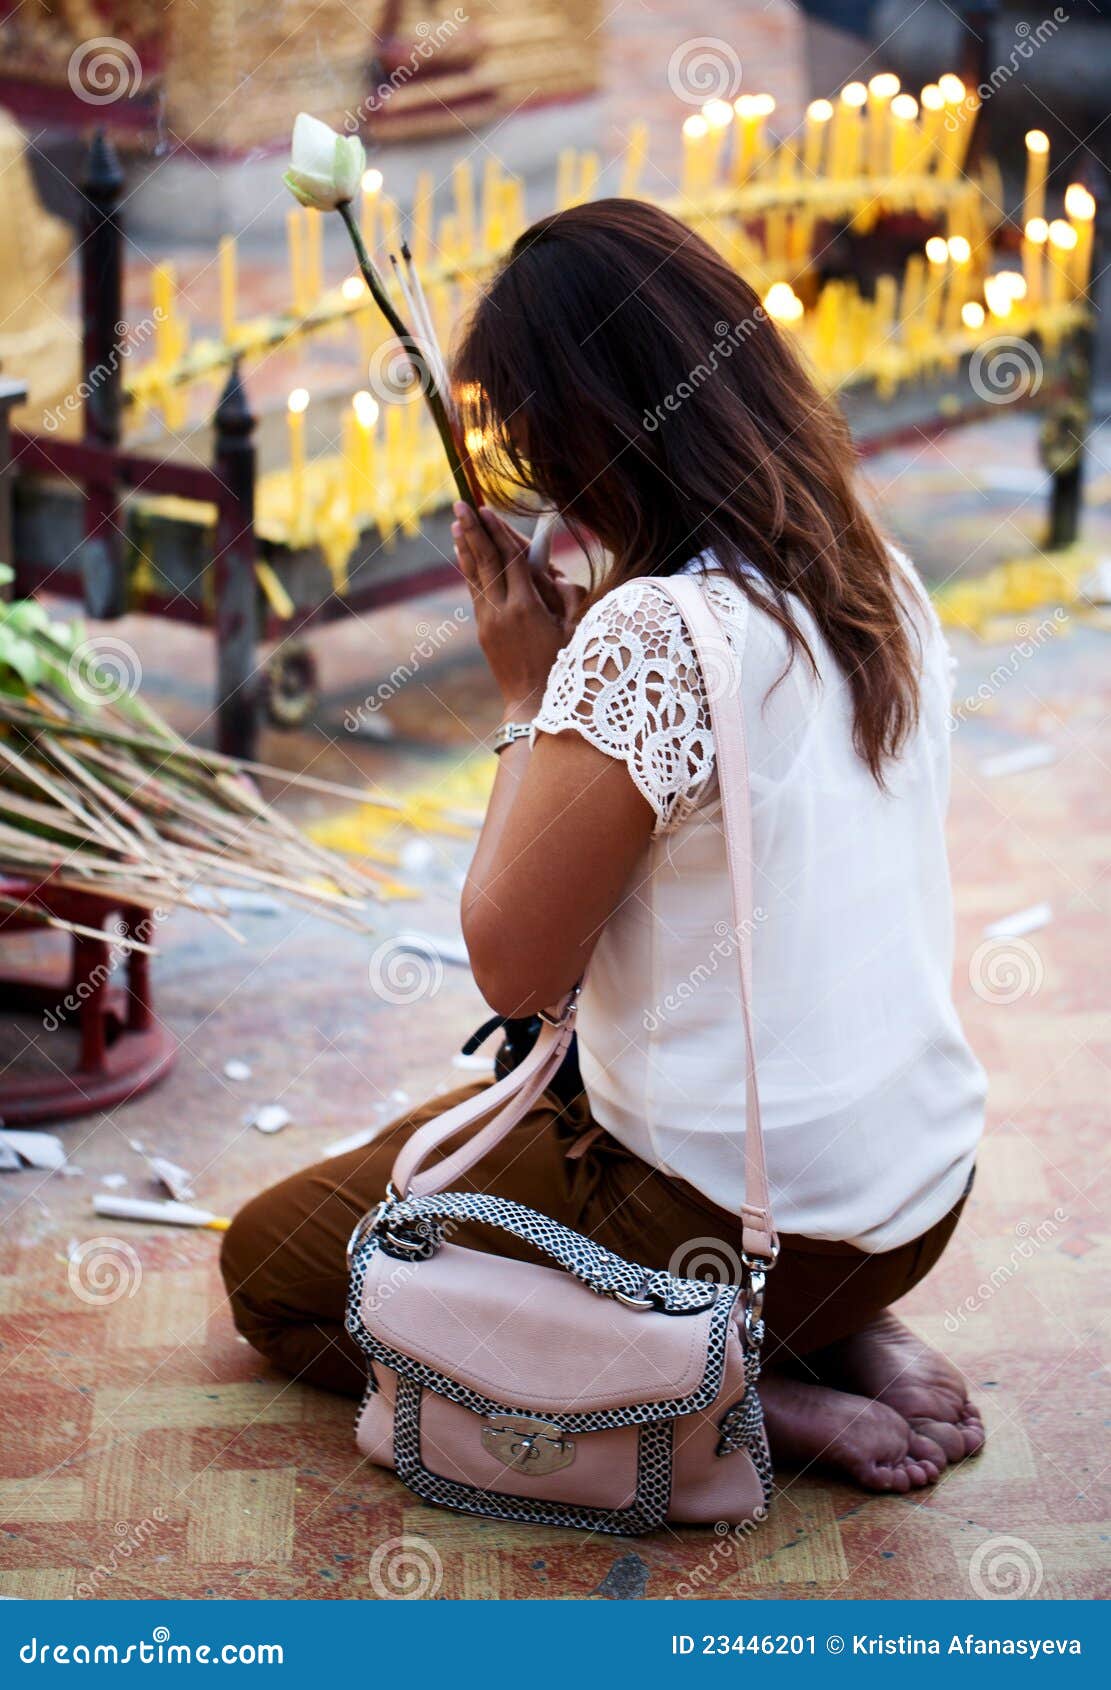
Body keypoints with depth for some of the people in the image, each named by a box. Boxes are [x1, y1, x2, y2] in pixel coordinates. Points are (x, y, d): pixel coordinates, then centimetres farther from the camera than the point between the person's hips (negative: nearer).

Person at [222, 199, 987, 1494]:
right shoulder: (882, 583, 1)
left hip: (732, 1220, -8)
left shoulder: (650, 636, -26)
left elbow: (512, 964, -17)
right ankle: (839, 1335, 13)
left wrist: (530, 691, -9)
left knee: (269, 1262, 11)